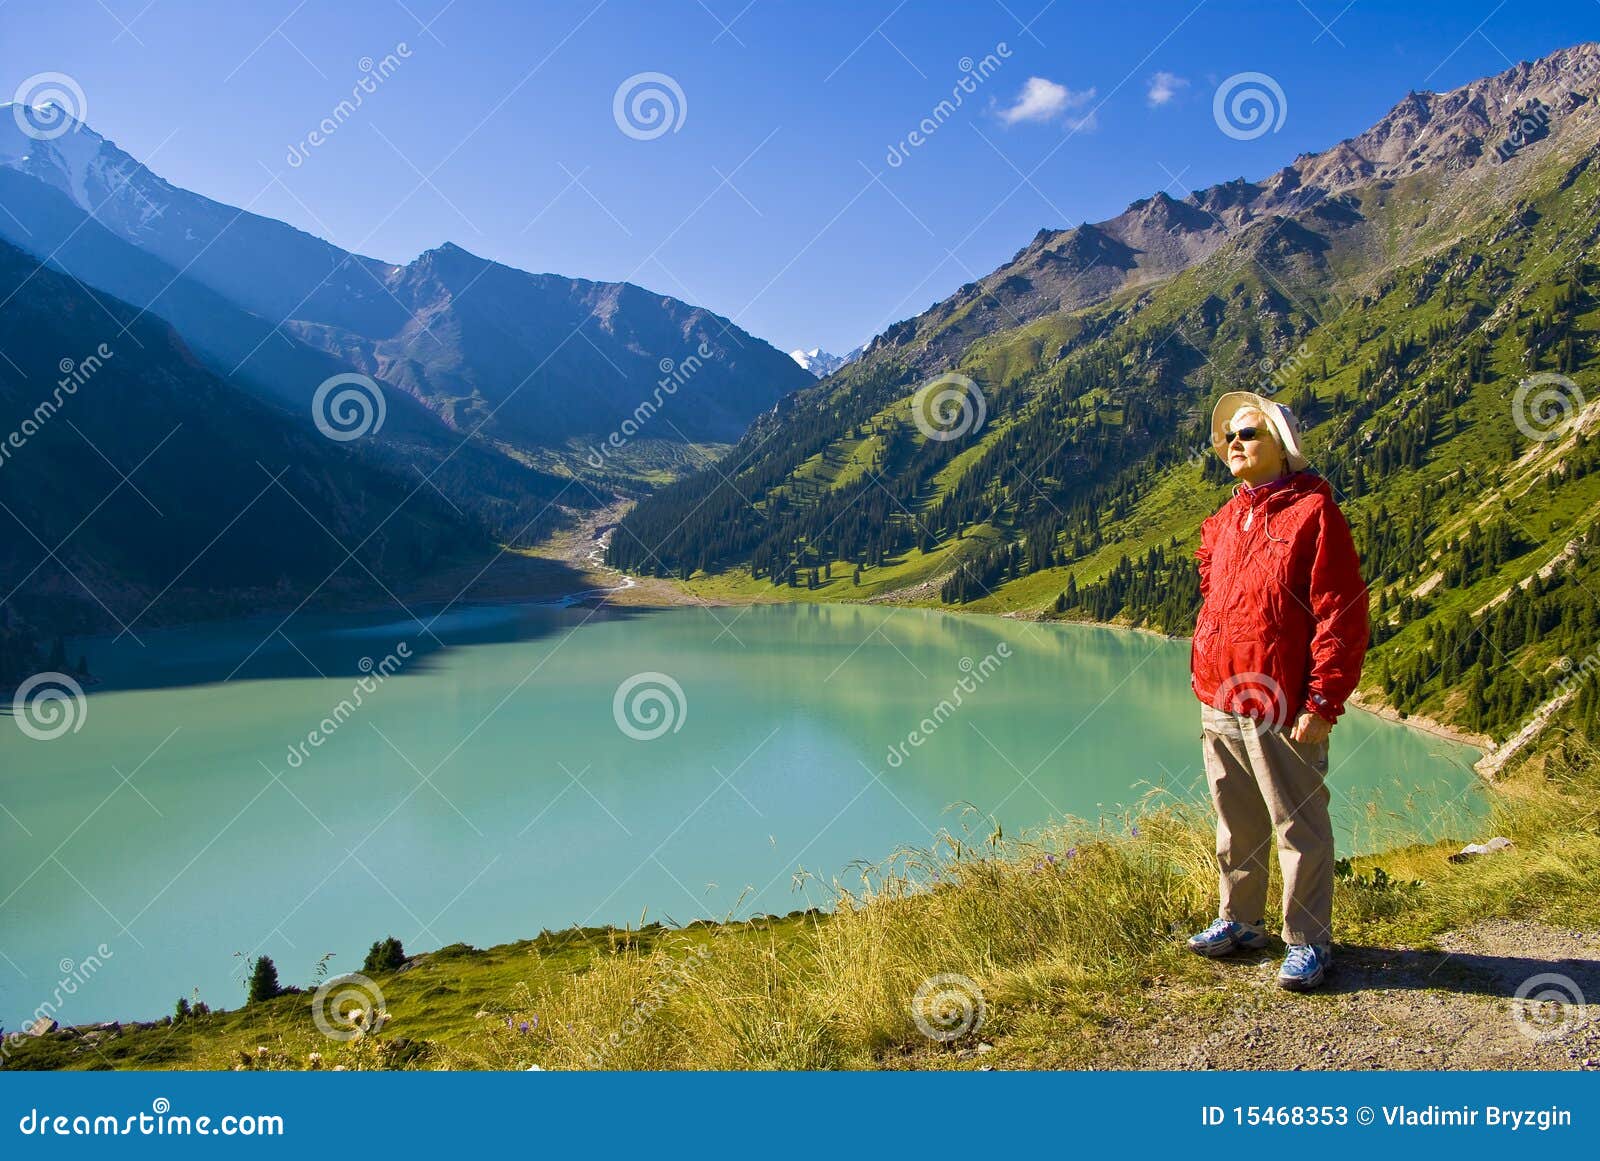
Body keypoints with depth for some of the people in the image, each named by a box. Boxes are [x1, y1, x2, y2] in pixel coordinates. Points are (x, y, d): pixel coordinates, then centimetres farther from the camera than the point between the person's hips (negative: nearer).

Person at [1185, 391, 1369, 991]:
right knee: (1236, 822, 17)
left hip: (1281, 707, -7)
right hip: (1219, 701, 7)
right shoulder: (1225, 520, 14)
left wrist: (1323, 699, -16)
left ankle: (1308, 942, 16)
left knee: (1298, 827, 3)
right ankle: (1240, 922, 31)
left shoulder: (1313, 512, -9)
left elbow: (1342, 615, -13)